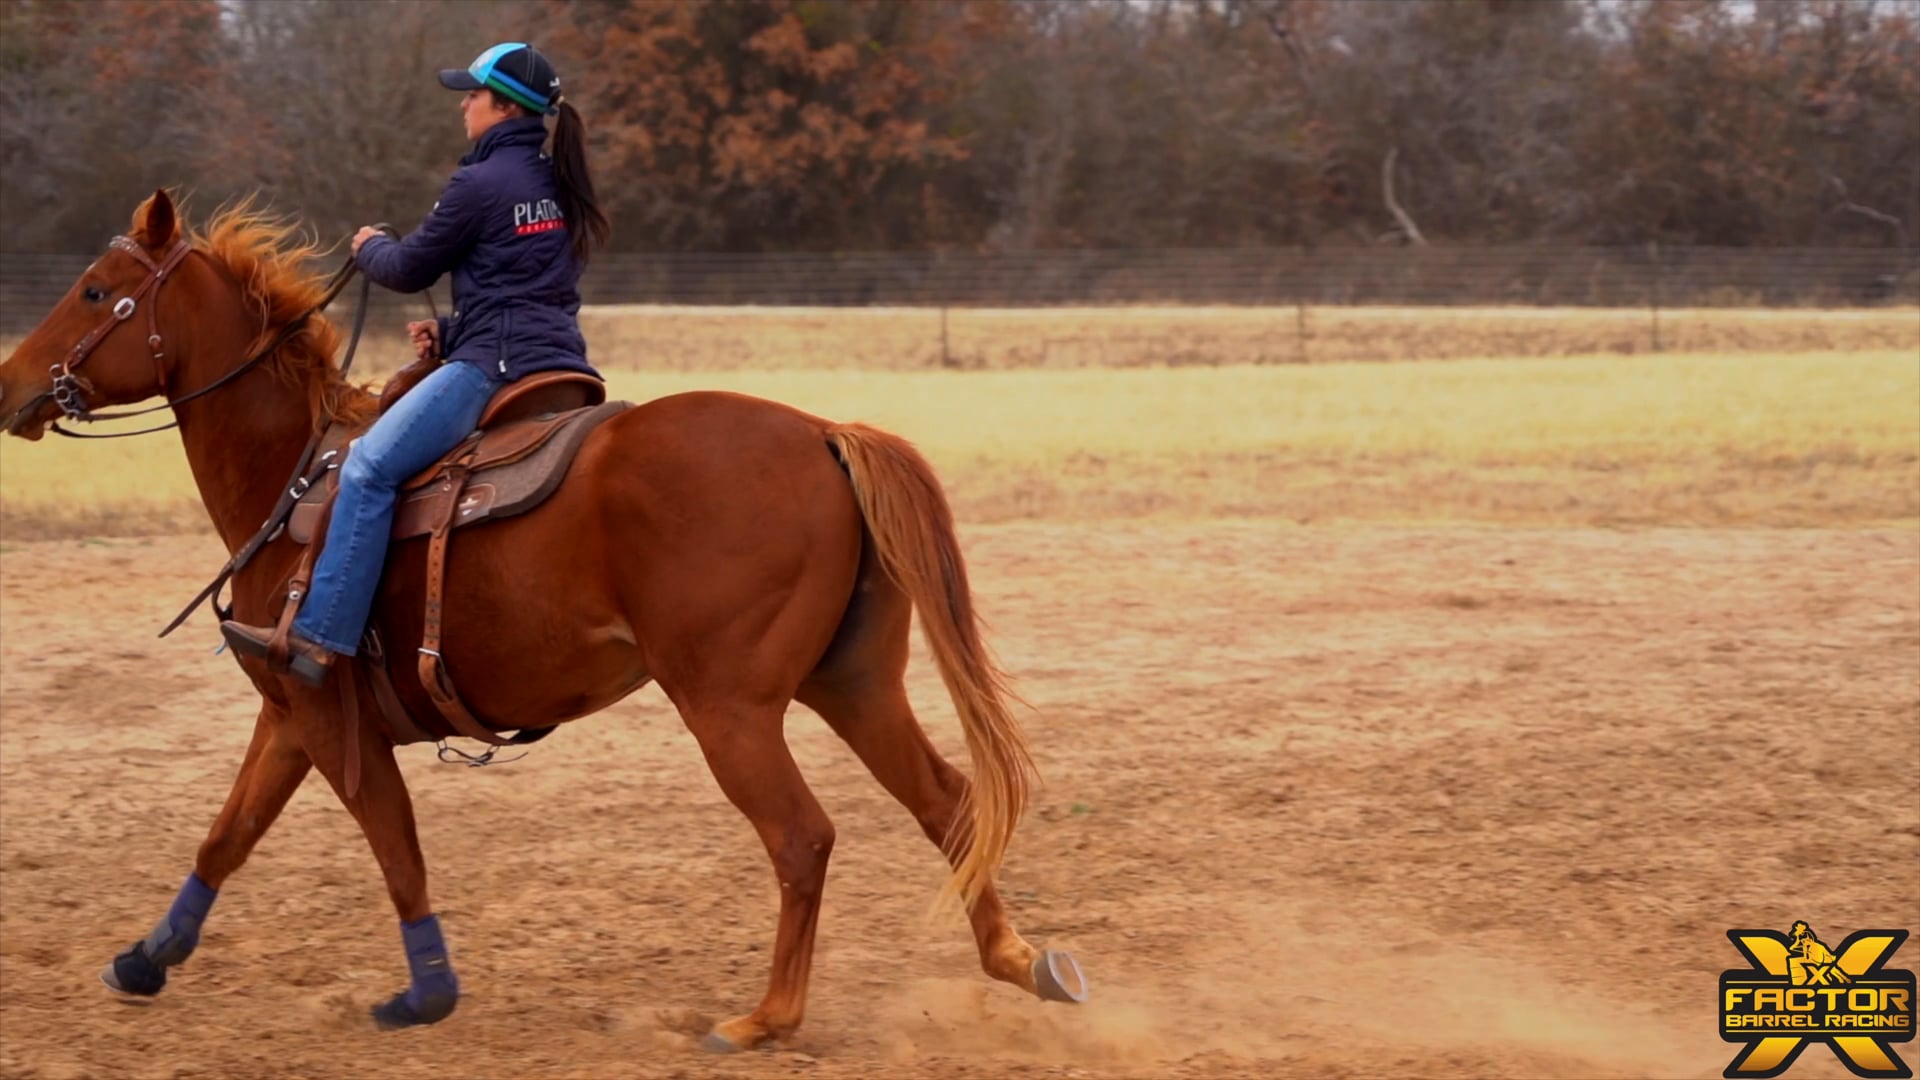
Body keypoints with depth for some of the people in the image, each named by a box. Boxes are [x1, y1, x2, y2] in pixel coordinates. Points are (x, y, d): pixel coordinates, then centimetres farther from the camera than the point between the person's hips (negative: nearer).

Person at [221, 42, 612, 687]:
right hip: (560, 361, 10)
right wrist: (450, 332, 17)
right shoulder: (557, 185, 18)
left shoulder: (481, 184, -9)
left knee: (369, 467, -15)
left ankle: (318, 638, -24)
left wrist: (369, 246, 21)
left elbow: (410, 269, -1)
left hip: (496, 365, -10)